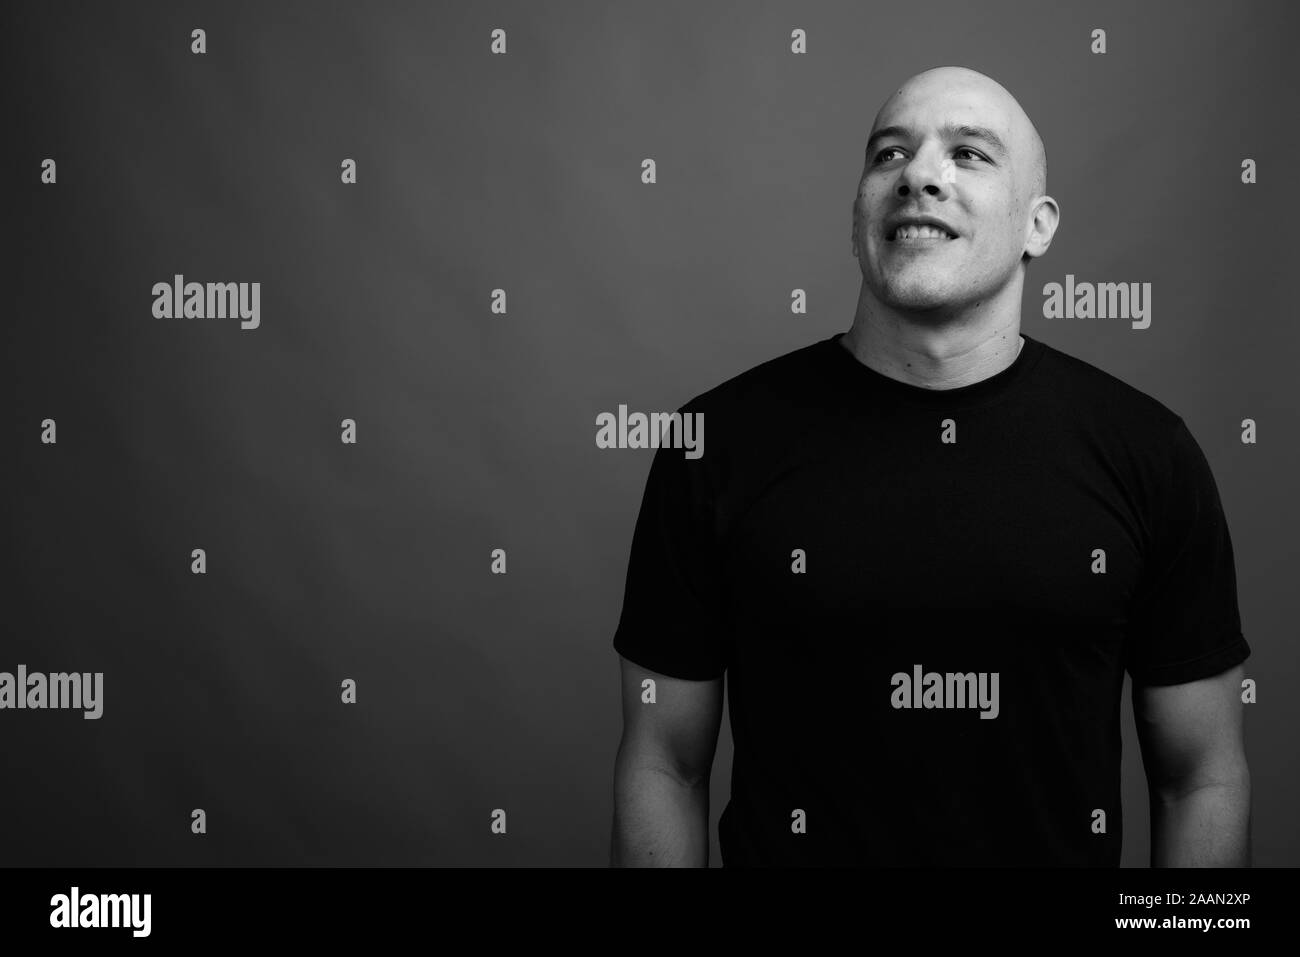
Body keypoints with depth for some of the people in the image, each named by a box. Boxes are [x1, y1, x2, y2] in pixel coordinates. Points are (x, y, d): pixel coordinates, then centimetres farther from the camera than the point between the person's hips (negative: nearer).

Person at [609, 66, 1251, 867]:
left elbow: (1205, 779, -2)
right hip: (787, 845, -1)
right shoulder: (719, 442, -12)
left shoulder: (1150, 454, -8)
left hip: (1063, 846, 2)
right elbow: (664, 767, -6)